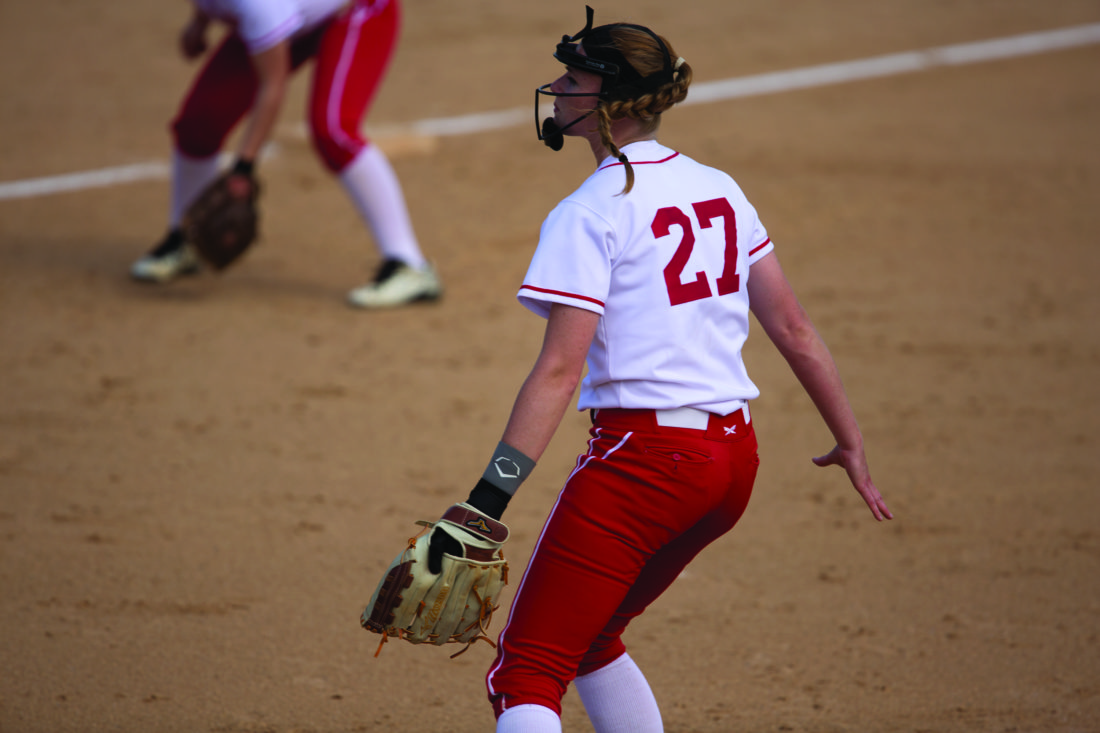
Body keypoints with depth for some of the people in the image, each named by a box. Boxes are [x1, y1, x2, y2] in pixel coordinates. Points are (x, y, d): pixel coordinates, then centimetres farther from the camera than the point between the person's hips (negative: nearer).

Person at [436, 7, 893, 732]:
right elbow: (794, 329, 13)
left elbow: (559, 372, -18)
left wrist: (485, 503, -22)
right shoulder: (719, 189, 11)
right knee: (588, 638, 25)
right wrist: (850, 442, 22)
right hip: (734, 456, 8)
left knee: (525, 673, -7)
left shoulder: (592, 212, -10)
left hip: (643, 456, -8)